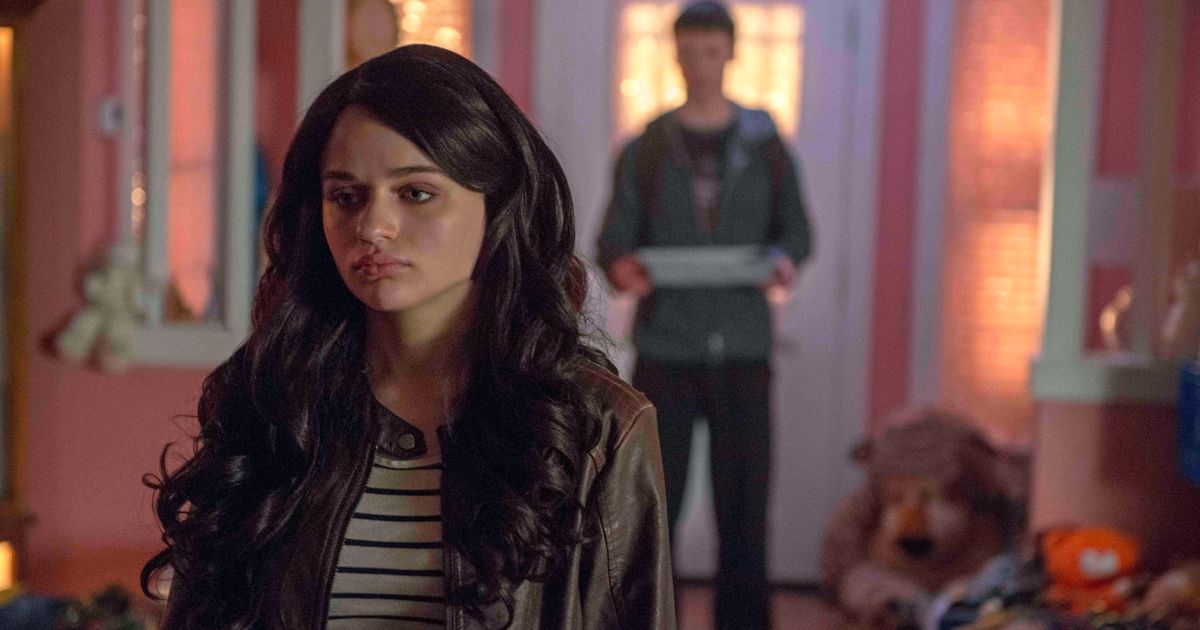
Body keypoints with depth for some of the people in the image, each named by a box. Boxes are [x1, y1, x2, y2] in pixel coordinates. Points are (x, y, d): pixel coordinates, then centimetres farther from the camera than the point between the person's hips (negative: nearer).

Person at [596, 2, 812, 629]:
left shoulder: (764, 145, 7)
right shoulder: (644, 151, 6)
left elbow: (794, 229, 11)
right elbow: (615, 241, 3)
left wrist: (784, 261, -12)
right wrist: (621, 267, -20)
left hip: (741, 349, 1)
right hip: (665, 350, 0)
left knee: (743, 504, 2)